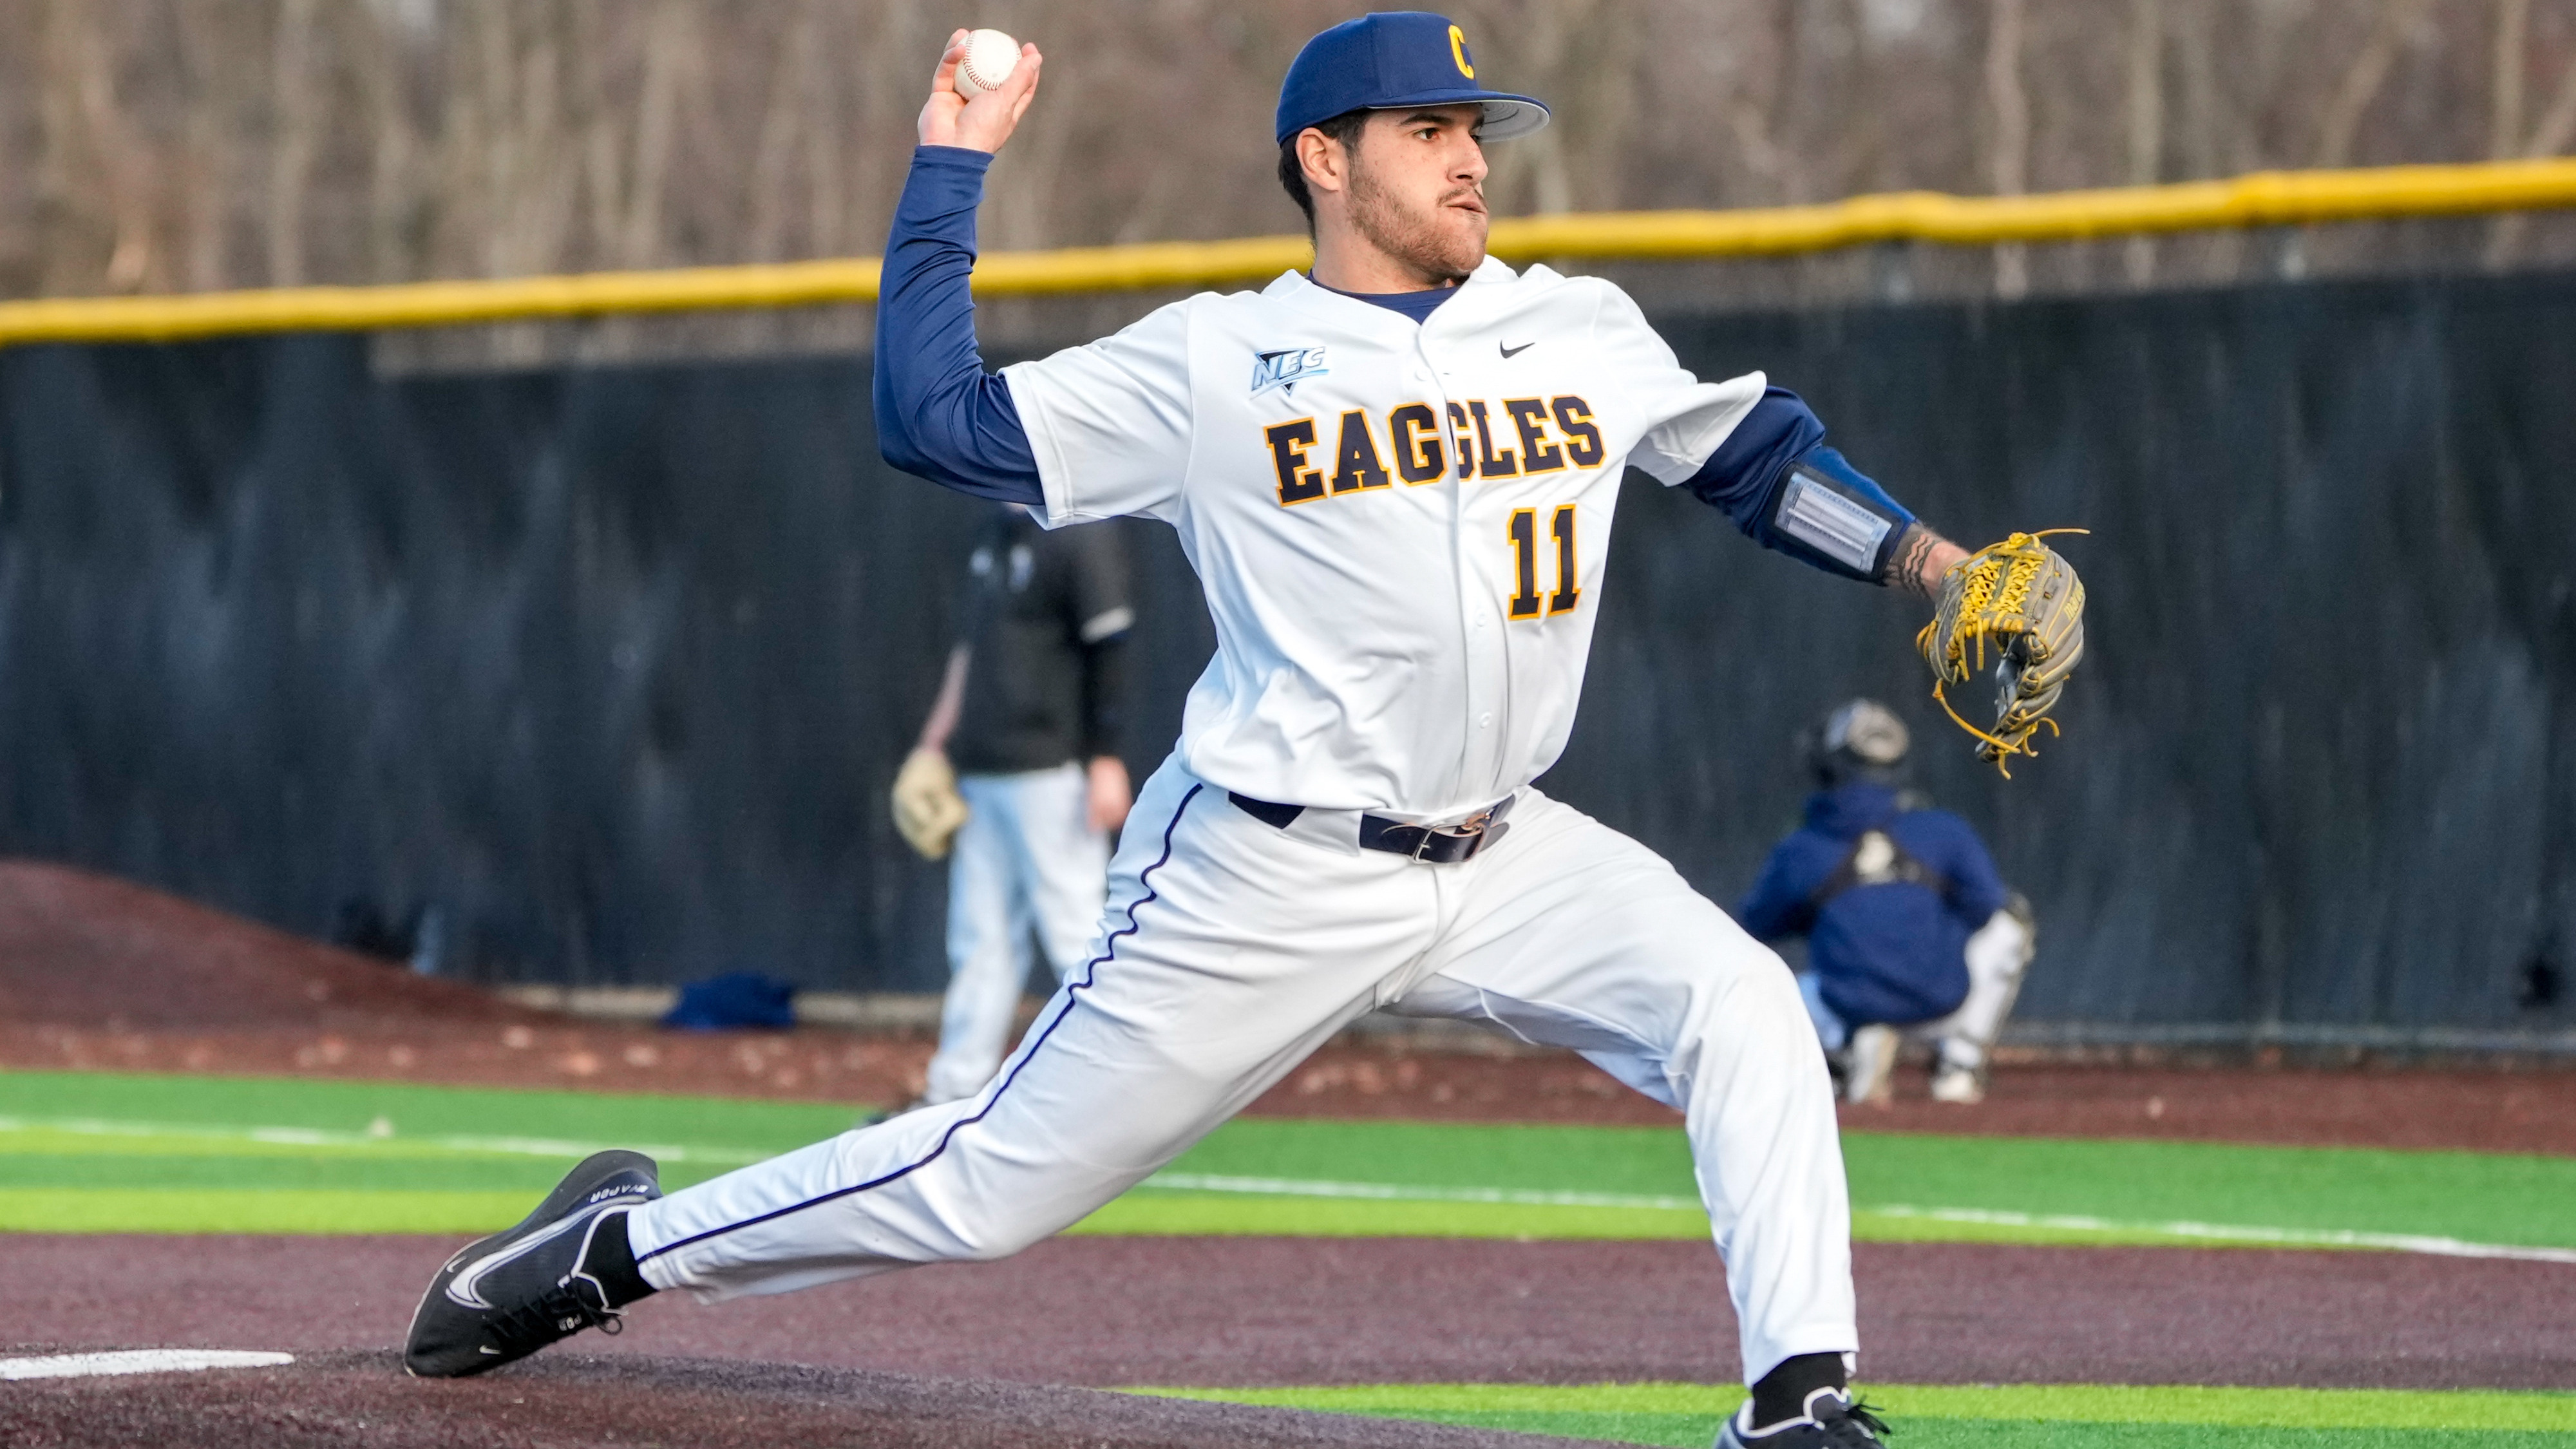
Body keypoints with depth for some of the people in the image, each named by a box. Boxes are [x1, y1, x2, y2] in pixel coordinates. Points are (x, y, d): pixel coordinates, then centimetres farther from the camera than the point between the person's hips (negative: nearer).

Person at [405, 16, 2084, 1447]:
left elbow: (1756, 450, 19)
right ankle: (618, 1248, 18)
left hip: (1503, 857, 4)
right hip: (1269, 882, -4)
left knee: (1740, 1004, -19)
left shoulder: (1585, 336, 7)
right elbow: (934, 415, -4)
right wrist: (951, 171, -4)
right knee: (992, 1185, 0)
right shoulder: (1215, 364, -4)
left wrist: (1909, 551, 3)